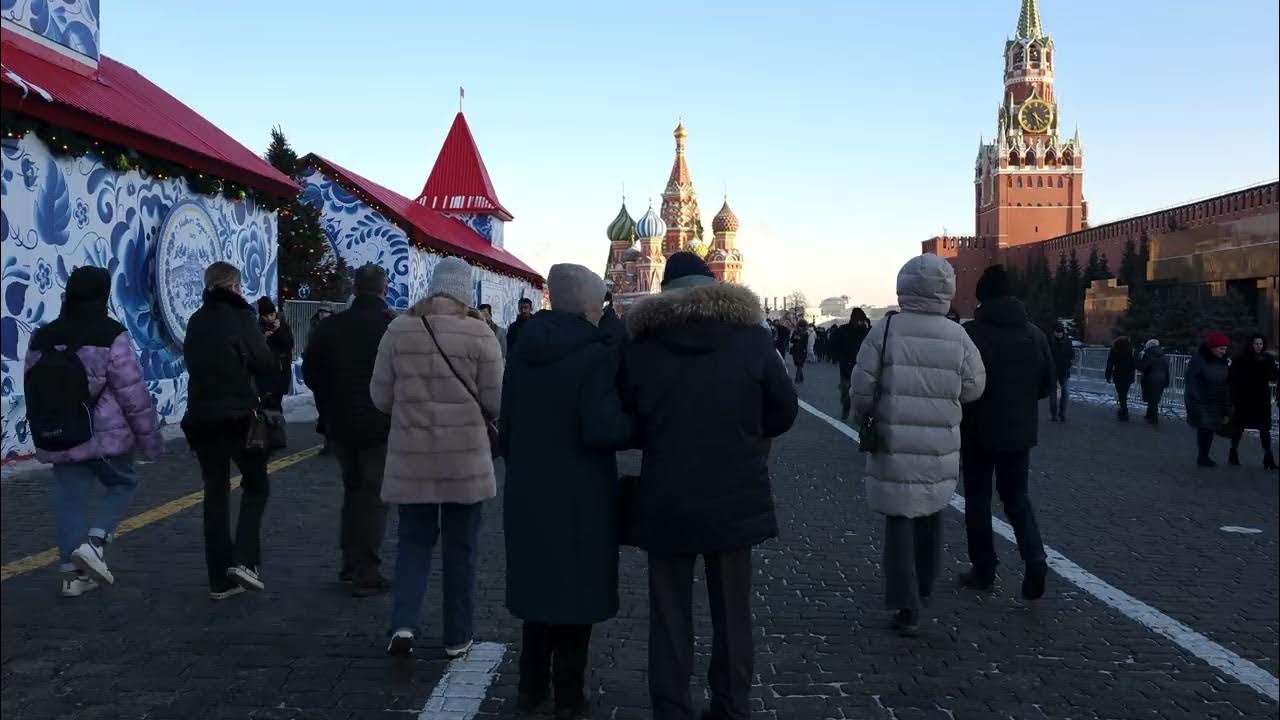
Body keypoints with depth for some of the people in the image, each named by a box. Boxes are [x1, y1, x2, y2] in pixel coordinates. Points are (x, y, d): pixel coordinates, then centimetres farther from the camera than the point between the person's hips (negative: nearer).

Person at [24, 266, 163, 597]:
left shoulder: (41, 338, 8)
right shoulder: (111, 336, -13)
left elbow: (32, 388, 16)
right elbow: (133, 393, -13)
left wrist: (43, 432, 28)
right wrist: (149, 437, -5)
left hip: (58, 439, 5)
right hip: (104, 435, -5)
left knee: (69, 499, 9)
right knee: (122, 483, 14)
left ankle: (72, 572, 11)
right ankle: (95, 541, -6)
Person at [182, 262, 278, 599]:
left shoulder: (196, 321, 10)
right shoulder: (241, 317, -8)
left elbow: (193, 363, 15)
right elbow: (267, 366, -12)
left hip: (200, 417, 5)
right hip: (238, 416, -5)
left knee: (215, 494, 9)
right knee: (255, 486, 9)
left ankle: (220, 580, 12)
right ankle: (244, 559, -5)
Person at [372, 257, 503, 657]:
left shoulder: (399, 331, -3)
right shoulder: (479, 333, -10)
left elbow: (380, 396, 2)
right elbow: (495, 402, -7)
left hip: (411, 457, 2)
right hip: (466, 458, -2)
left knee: (414, 539, 16)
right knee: (460, 547, 10)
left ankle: (403, 624, 0)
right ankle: (456, 638, 20)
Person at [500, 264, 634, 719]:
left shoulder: (522, 353, 5)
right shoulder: (595, 355, -16)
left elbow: (506, 425, 12)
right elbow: (602, 429, -26)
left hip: (527, 492, 6)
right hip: (580, 497, -6)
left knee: (538, 584, 18)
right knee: (575, 589, 8)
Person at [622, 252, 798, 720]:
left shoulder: (641, 345, -3)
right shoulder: (750, 336, -3)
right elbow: (784, 412, 2)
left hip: (664, 501, 0)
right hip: (736, 498, 1)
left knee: (670, 615, 8)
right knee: (732, 610, 13)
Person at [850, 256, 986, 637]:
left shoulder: (885, 329, -11)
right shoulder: (958, 336, -4)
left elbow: (863, 384, -10)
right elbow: (973, 387, 2)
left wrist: (862, 418, 9)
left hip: (894, 444, -3)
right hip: (941, 448, 3)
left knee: (900, 520, 5)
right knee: (930, 515, 21)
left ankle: (906, 606, 2)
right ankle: (923, 588, 37)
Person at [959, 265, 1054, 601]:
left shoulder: (969, 333, -15)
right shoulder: (1034, 334, 2)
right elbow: (1047, 385, 6)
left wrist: (963, 415, 2)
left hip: (979, 431, -4)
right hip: (1020, 431, 4)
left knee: (978, 498, 9)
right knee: (1017, 496, 16)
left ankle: (983, 569, 14)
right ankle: (1035, 561, -2)